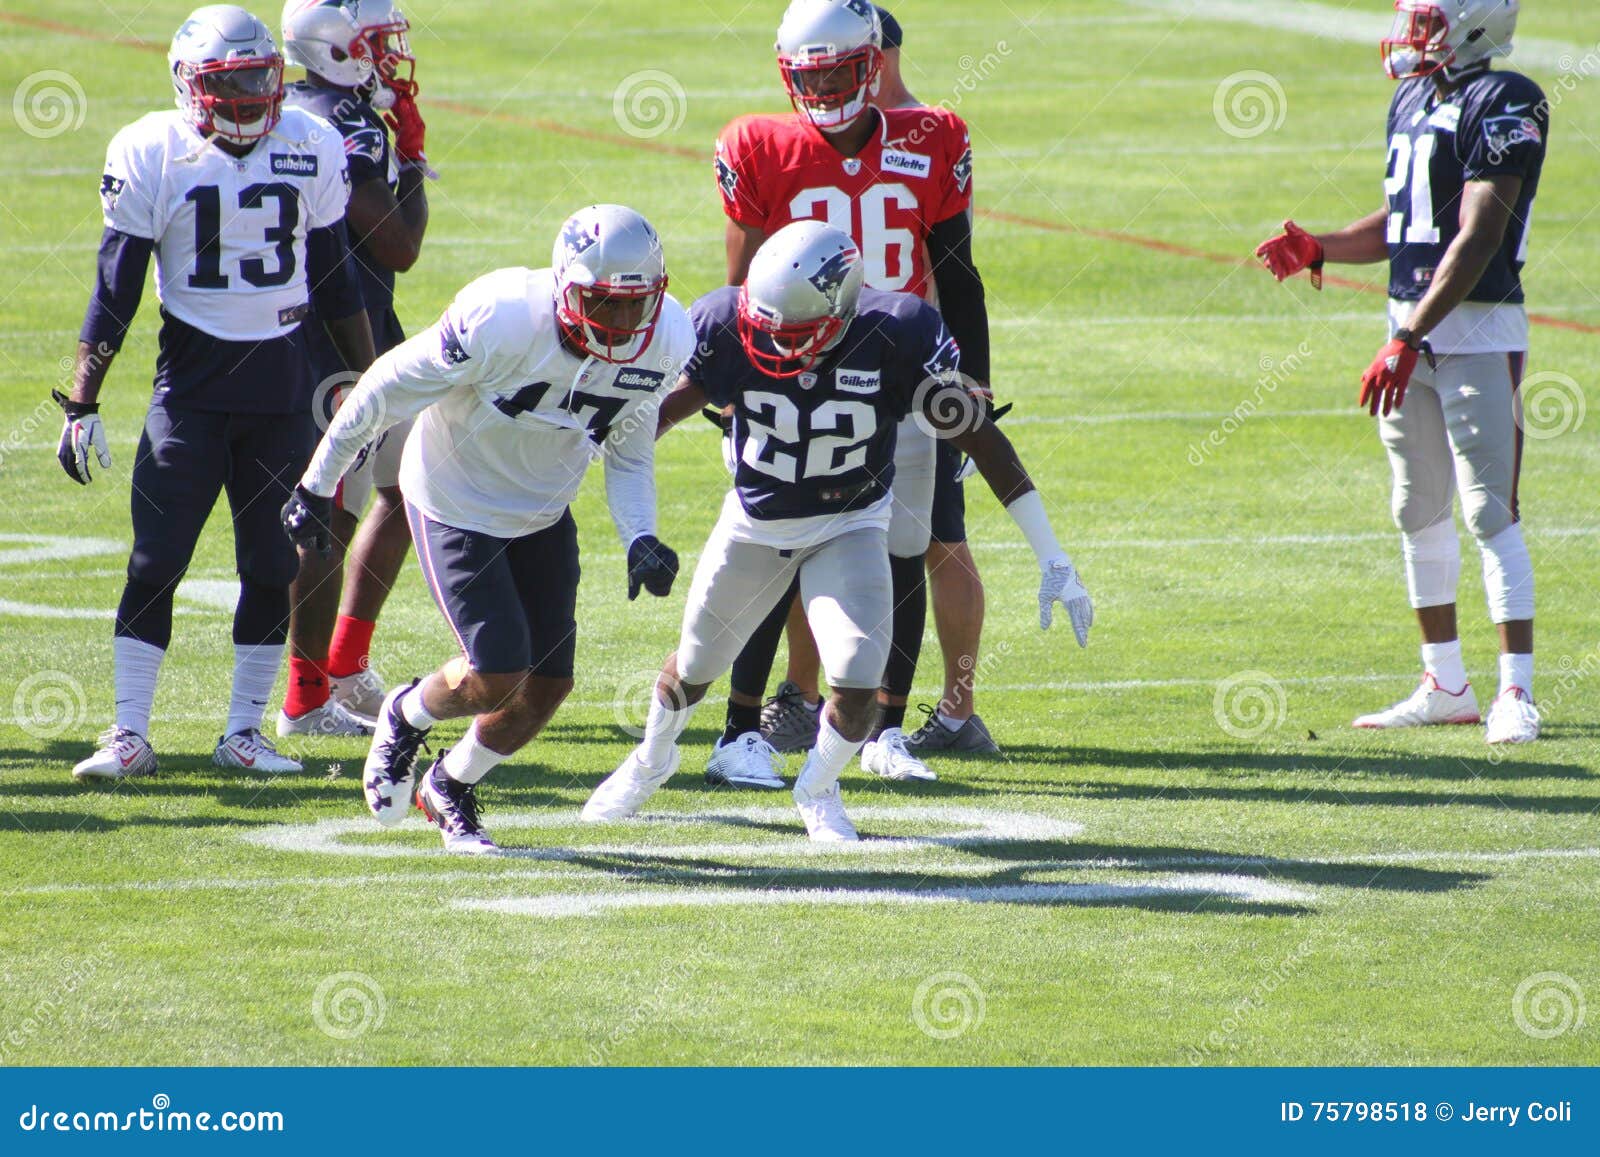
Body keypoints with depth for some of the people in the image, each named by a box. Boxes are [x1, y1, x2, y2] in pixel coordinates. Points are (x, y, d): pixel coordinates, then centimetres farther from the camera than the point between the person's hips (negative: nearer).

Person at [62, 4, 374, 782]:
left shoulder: (309, 149, 2)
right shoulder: (151, 154, -6)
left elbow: (335, 281, 12)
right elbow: (114, 291, -3)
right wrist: (81, 404, -6)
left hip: (282, 383, 3)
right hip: (191, 382, -3)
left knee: (273, 568, 3)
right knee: (156, 562, -7)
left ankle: (243, 733, 12)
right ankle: (129, 735, -1)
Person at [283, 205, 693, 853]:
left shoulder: (663, 342, -17)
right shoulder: (501, 321, -34)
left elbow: (630, 453, 0)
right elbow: (385, 392, -20)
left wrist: (639, 539, -18)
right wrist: (317, 488, -10)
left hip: (544, 516, 6)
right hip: (455, 503, -6)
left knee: (549, 683, 4)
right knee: (497, 676, -13)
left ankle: (451, 787, 33)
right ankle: (406, 717, 22)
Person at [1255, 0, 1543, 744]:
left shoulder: (1502, 105, -15)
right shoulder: (1411, 100, 12)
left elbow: (1477, 238, -21)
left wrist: (1409, 340, -25)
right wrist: (1319, 250, 4)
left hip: (1478, 331, -9)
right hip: (1412, 326, 9)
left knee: (1491, 510, -9)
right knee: (1419, 510, 13)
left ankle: (1516, 694, -9)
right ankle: (1445, 685, 21)